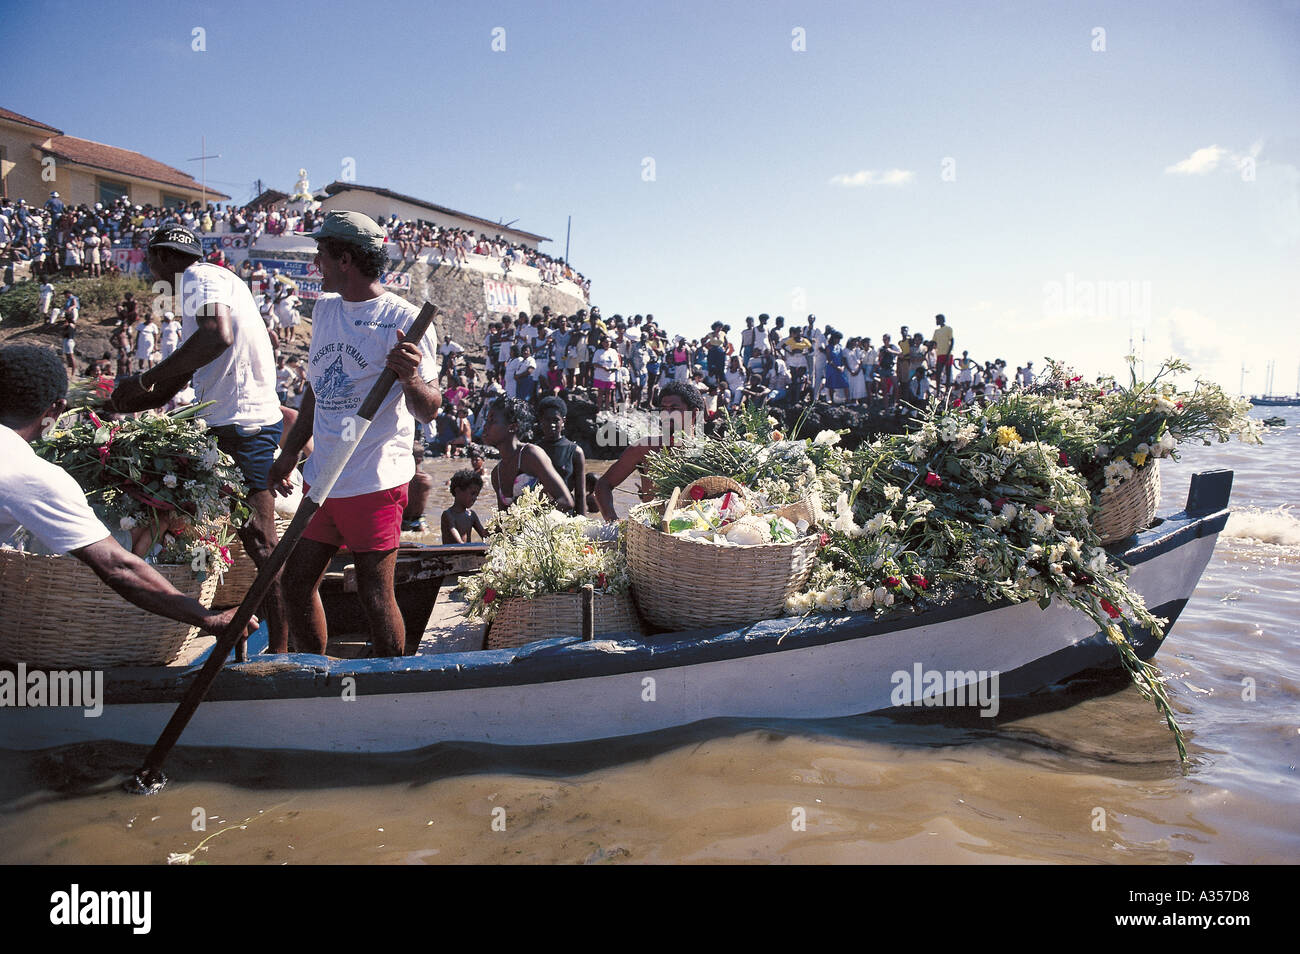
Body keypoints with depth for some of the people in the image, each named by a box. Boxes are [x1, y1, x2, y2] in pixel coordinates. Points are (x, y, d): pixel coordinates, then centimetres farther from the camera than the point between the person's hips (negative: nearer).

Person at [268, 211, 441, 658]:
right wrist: (290, 453, 22)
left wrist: (411, 378, -33)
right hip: (322, 478, 8)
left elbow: (428, 412, -12)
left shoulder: (403, 321, -10)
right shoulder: (325, 308, 12)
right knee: (297, 584, 13)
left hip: (375, 482, -7)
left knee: (376, 595, 0)